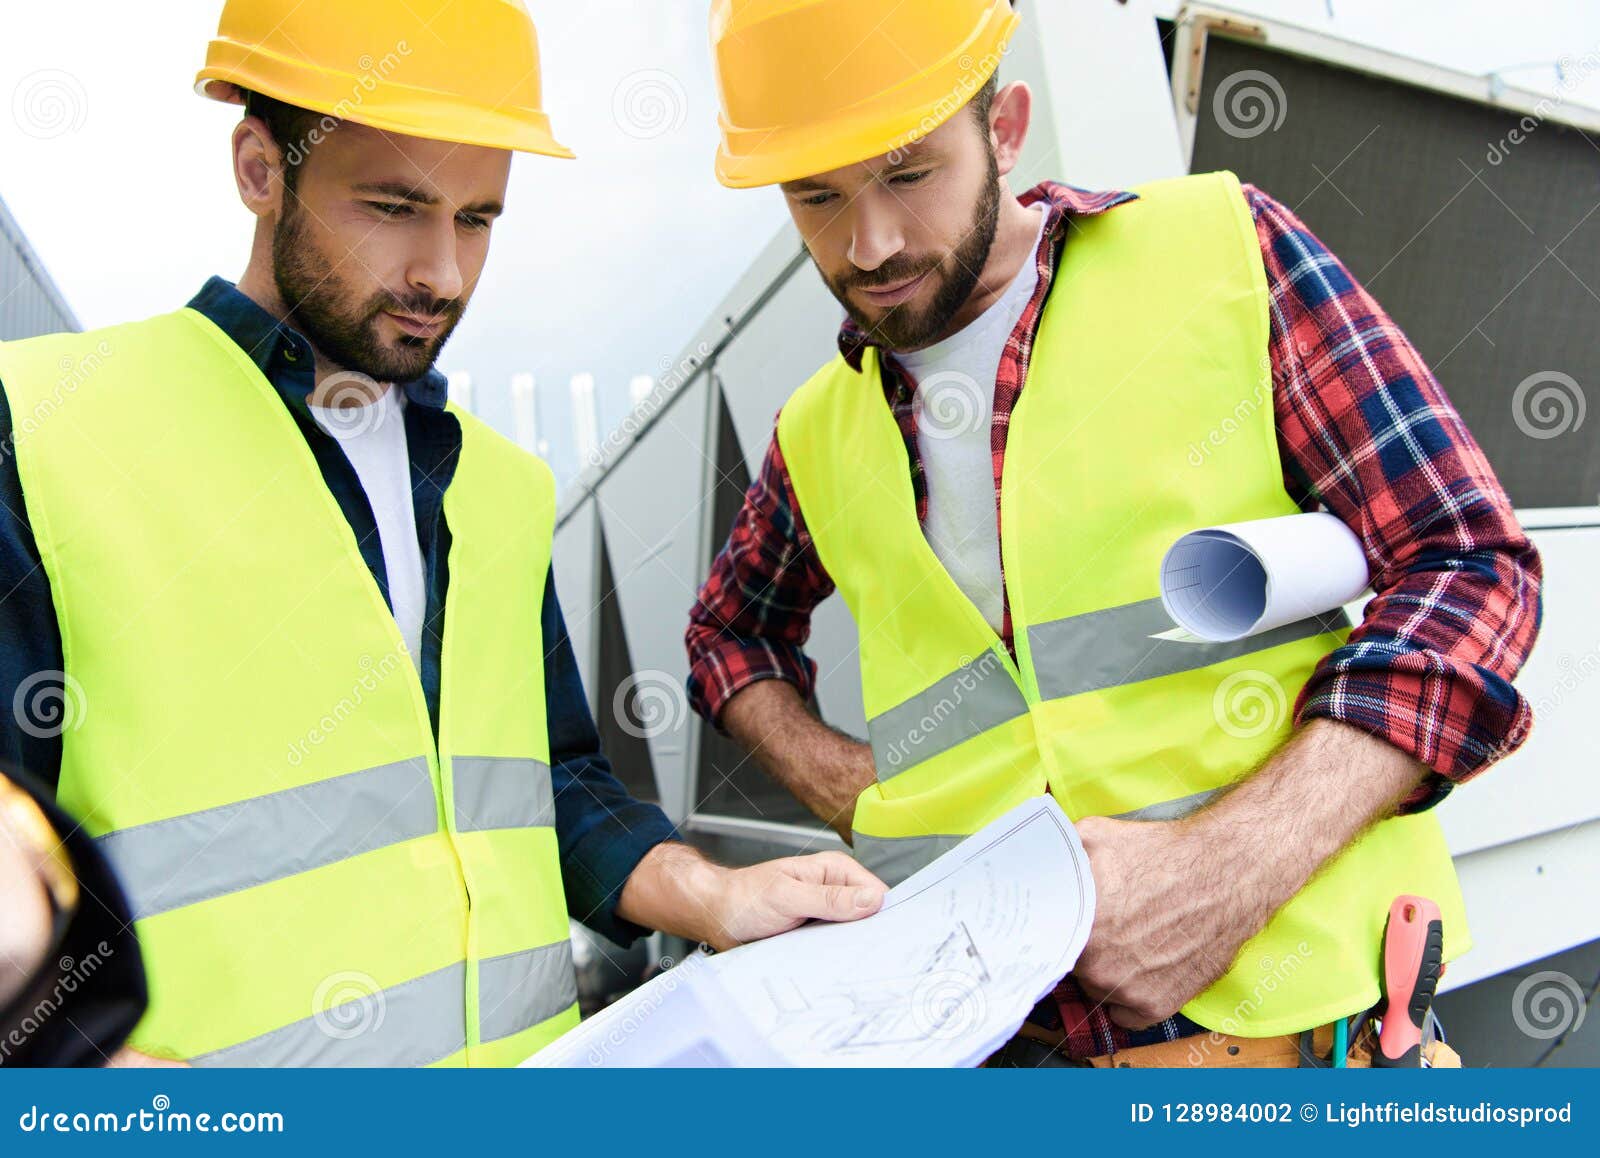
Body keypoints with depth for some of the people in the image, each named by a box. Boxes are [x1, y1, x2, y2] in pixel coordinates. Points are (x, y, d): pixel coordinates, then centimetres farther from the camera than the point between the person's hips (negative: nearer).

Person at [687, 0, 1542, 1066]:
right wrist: (841, 784, 6)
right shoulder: (819, 437, 10)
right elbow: (729, 631, 28)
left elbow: (1469, 561, -5)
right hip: (1023, 1031, 4)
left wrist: (1237, 864, -17)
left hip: (1297, 1007, -3)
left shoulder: (1221, 248, -2)